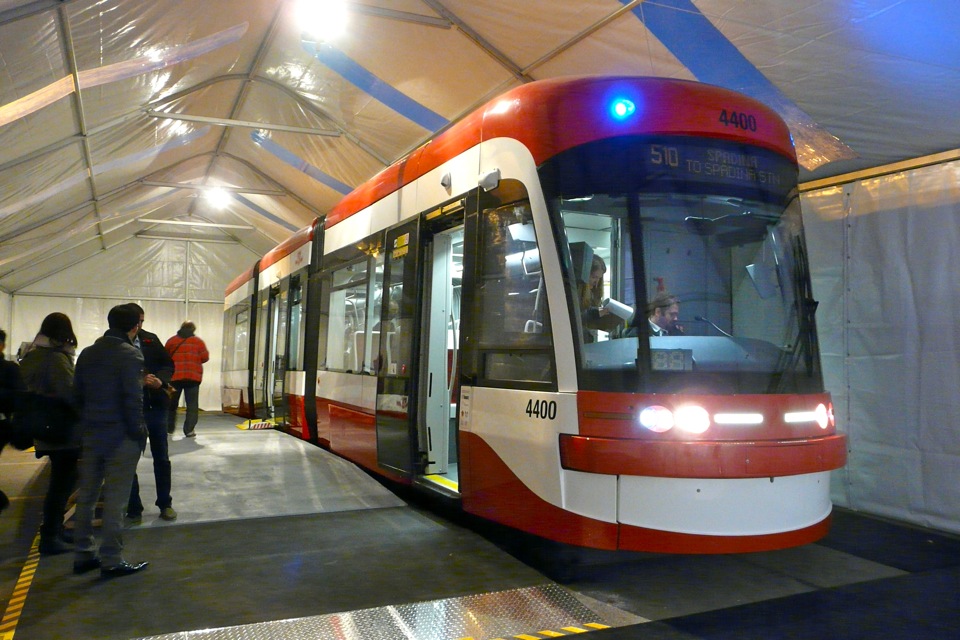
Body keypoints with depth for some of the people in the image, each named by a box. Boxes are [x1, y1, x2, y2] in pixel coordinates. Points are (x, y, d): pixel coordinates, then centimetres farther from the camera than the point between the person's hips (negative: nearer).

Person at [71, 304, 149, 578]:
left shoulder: (87, 353, 8)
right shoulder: (130, 354, -14)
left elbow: (77, 394, 11)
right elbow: (132, 399, -18)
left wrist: (87, 423, 17)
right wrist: (138, 432, -8)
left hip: (90, 434, 7)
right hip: (120, 436, -7)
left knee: (86, 496, 14)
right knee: (114, 500, -1)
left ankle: (83, 555, 22)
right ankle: (111, 561, 5)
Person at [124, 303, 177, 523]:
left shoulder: (151, 339, 7)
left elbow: (168, 364, 11)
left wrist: (161, 379, -9)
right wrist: (138, 381, -24)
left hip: (156, 406, 4)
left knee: (162, 458, 12)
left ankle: (165, 504, 25)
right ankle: (134, 508, 21)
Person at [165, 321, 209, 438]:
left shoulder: (172, 340, 6)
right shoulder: (198, 341, 1)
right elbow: (205, 357, -1)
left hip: (175, 376, 2)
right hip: (193, 376, -2)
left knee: (172, 403, 16)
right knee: (192, 404, 2)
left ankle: (169, 427, 24)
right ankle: (189, 429, -5)